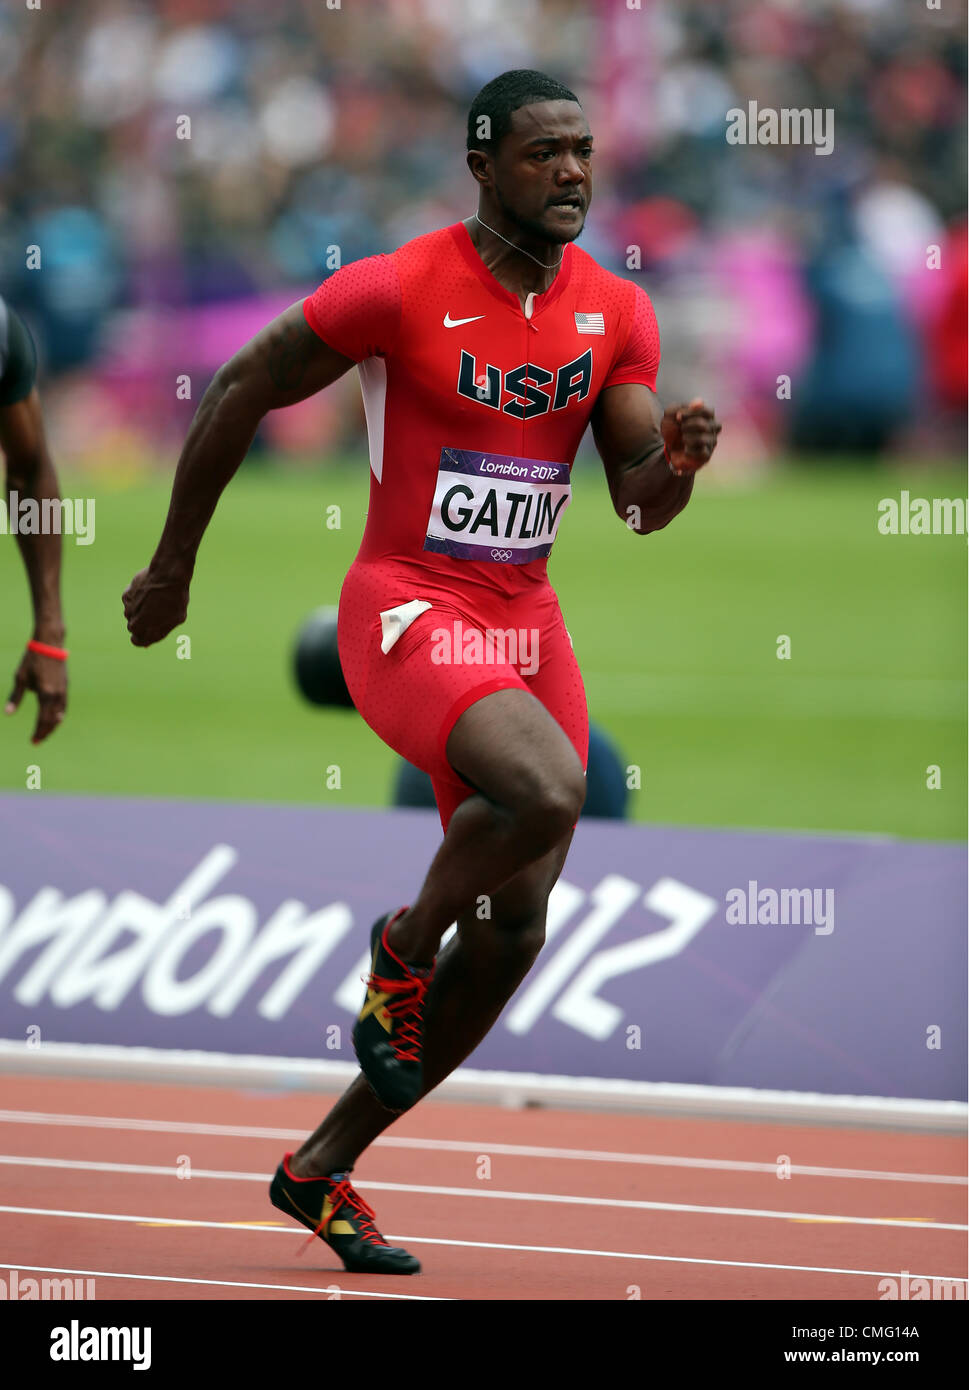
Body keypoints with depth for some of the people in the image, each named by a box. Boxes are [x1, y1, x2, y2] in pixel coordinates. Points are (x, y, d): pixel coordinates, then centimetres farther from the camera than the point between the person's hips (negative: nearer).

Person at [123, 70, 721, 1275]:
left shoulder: (616, 314, 3)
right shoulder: (395, 292, -13)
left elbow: (641, 506, 3)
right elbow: (241, 392, -2)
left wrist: (676, 463, -22)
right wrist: (171, 568, 3)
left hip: (525, 621, 6)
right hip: (406, 612, -6)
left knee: (516, 926, 5)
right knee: (545, 789, -32)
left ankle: (323, 1168, 18)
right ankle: (405, 943, -1)